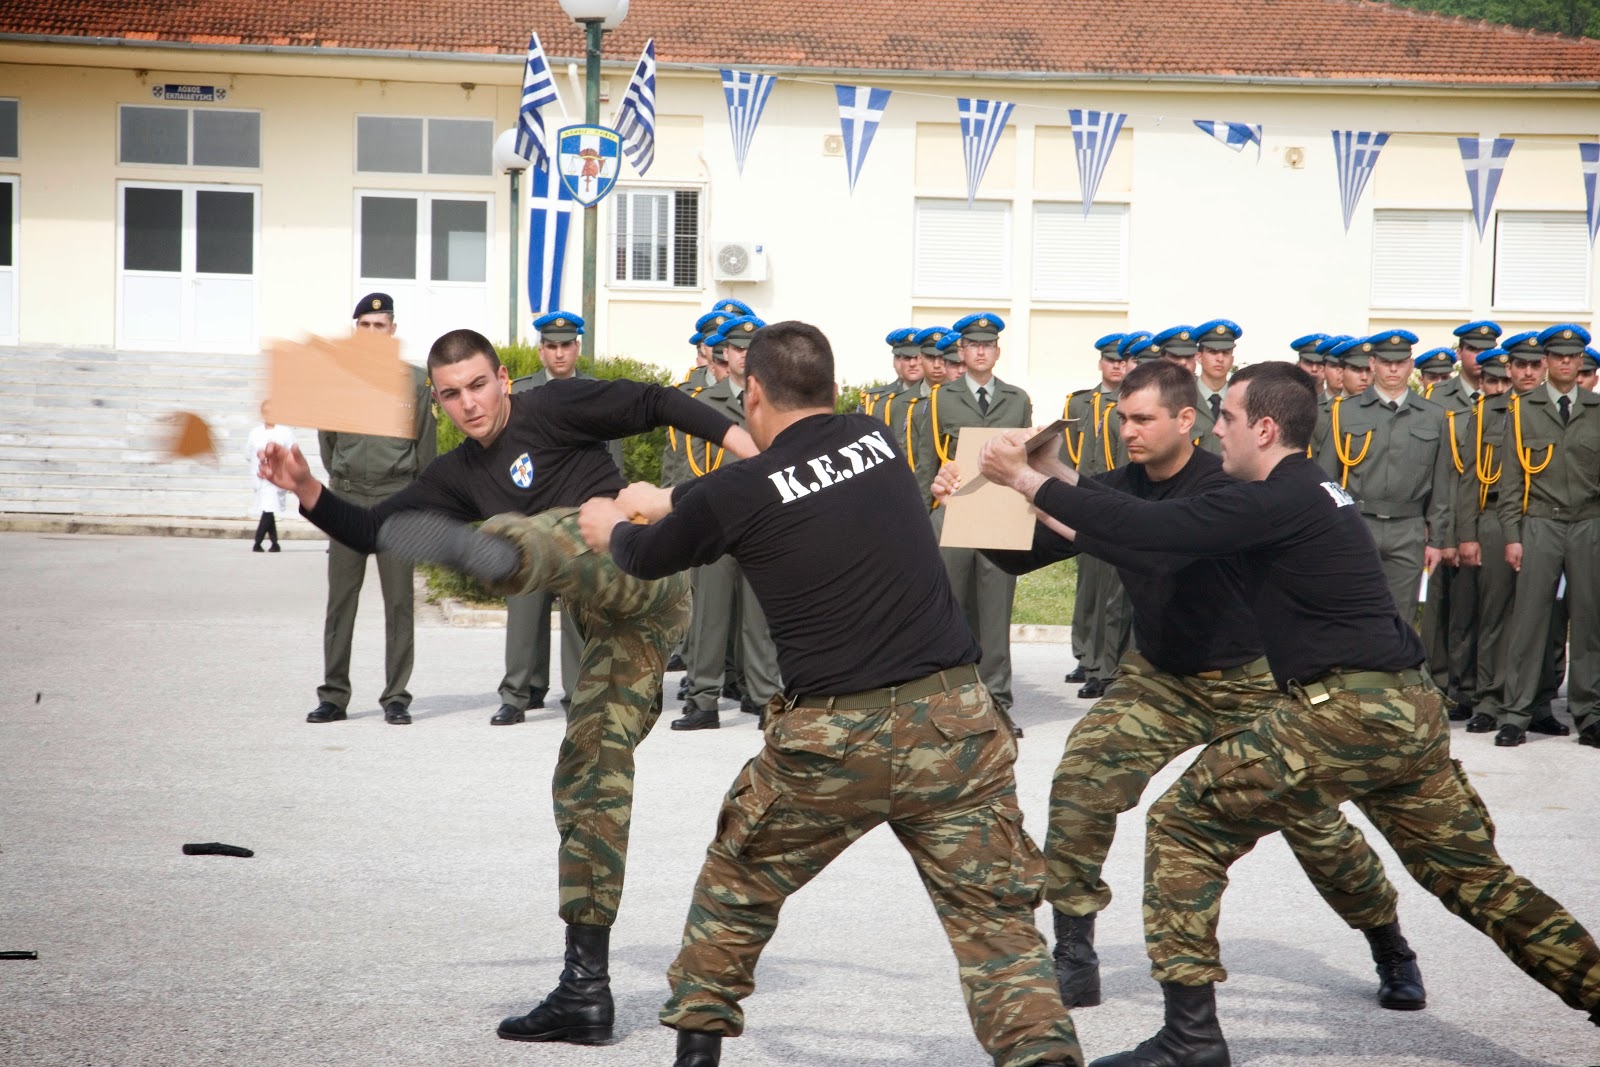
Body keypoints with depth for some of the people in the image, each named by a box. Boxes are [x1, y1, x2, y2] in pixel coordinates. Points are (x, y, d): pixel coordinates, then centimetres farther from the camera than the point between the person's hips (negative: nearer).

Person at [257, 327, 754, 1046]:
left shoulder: (552, 408, 4)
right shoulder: (460, 476, 23)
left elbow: (653, 403, -1)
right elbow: (373, 531, 19)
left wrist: (743, 441, -12)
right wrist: (307, 492, 4)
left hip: (643, 572, -8)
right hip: (616, 629, 8)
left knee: (529, 534, -34)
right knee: (589, 780, 5)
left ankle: (490, 554, -76)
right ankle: (585, 990, 7)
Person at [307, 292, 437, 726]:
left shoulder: (415, 381, 4)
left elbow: (426, 447, 7)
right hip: (347, 503, 2)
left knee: (398, 602, -1)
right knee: (339, 602, 1)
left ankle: (396, 698, 4)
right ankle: (333, 697, 6)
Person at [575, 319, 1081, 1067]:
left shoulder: (734, 494, -3)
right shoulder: (876, 442, 8)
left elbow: (648, 559, 18)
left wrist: (613, 529, 42)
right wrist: (669, 500, 41)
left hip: (832, 738, -2)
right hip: (955, 721, 2)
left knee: (736, 887, 22)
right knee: (995, 917, 2)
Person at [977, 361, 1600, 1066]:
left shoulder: (1277, 503, -10)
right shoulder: (1315, 492, 19)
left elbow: (1143, 527, -17)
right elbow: (1169, 538, 25)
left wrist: (1027, 480, -7)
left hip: (1345, 712, -10)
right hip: (1411, 709, 10)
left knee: (1181, 825, -2)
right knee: (1473, 874, 19)